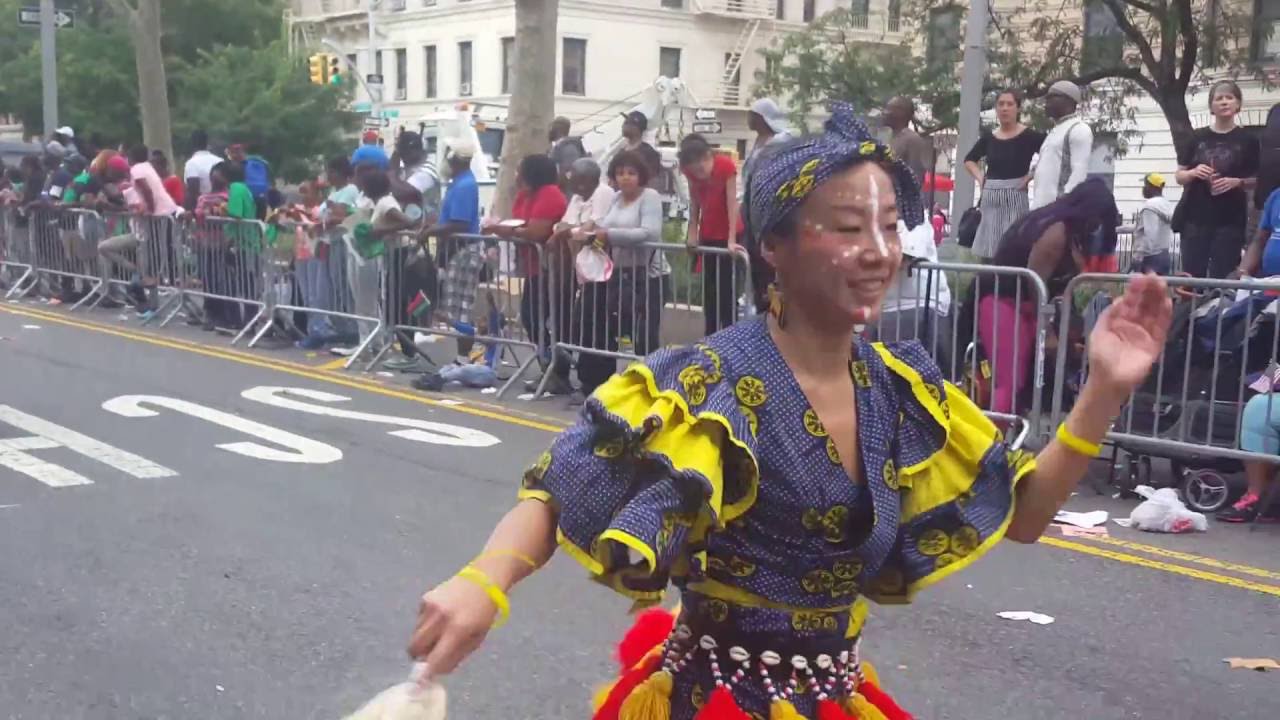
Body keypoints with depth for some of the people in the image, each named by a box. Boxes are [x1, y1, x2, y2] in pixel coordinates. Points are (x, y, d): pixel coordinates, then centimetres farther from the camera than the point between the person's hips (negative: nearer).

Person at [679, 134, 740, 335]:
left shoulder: (726, 166, -23)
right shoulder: (691, 171, -11)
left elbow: (732, 203, -24)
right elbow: (694, 202, -1)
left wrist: (732, 240, -27)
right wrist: (692, 233, -4)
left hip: (726, 236, -5)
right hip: (707, 236, 5)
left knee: (727, 289, -5)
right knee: (709, 290, 11)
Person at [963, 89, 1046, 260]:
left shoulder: (1029, 136, -4)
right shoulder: (988, 138, 10)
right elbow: (969, 160, 26)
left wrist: (1032, 175, -12)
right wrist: (979, 177, 10)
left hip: (1015, 199, -5)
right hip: (990, 199, 5)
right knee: (987, 254, 4)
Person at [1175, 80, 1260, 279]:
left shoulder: (1247, 140, 4)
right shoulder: (1197, 138, 8)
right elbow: (1179, 176, 11)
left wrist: (1237, 182, -14)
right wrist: (1193, 173, -10)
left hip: (1230, 220, -1)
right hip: (1195, 218, 2)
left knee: (1221, 277, -4)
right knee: (1192, 275, -1)